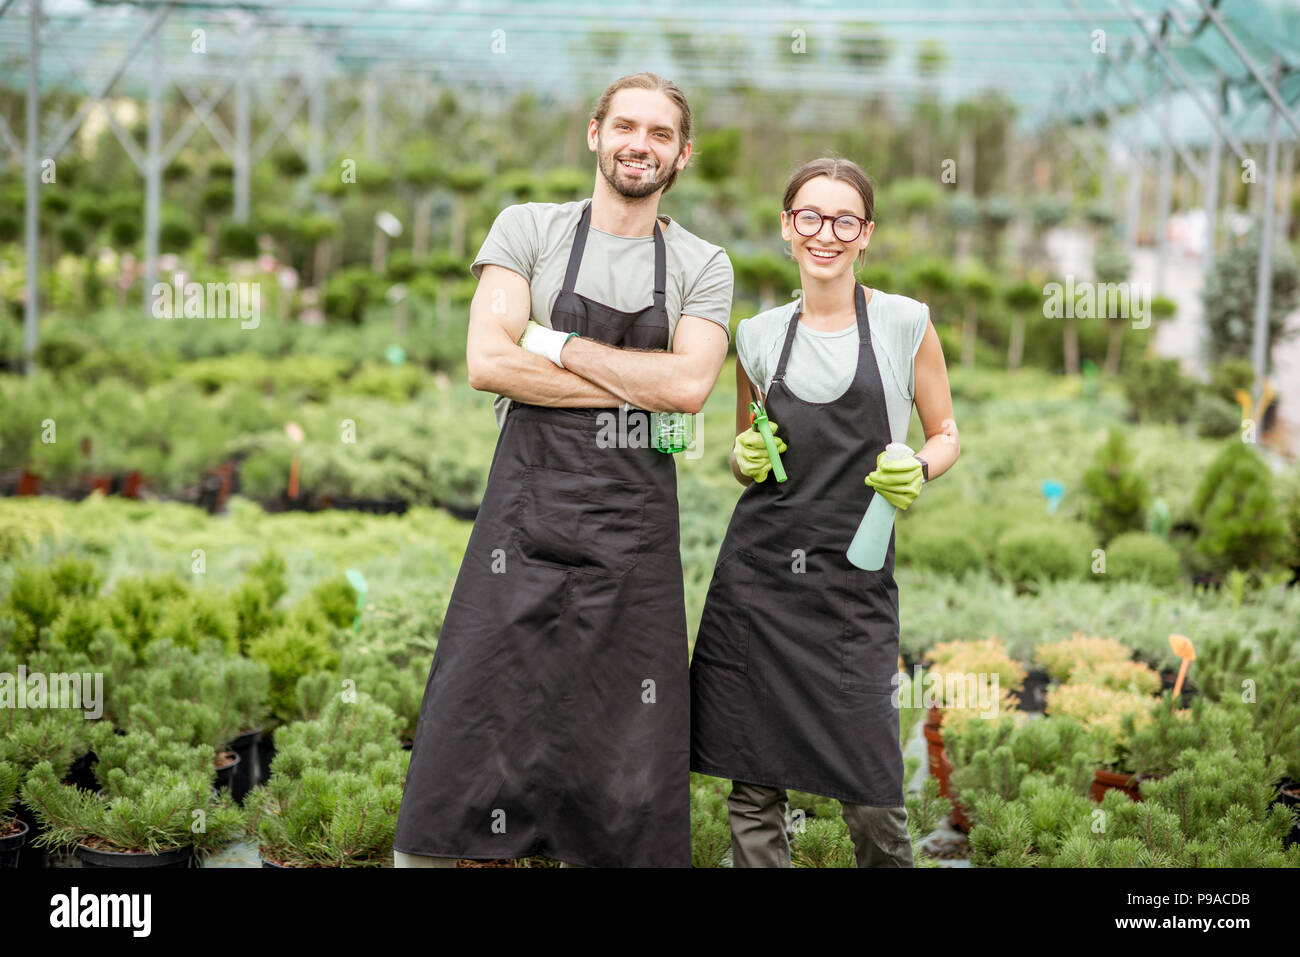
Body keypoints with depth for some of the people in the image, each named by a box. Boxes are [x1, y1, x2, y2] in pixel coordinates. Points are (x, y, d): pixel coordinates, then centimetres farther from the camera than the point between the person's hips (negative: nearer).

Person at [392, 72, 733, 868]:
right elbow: (488, 362, -9)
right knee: (466, 742, -4)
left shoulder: (702, 265, 9)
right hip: (528, 517, -1)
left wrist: (559, 343, -9)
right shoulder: (528, 230, 6)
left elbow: (690, 385, -8)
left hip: (636, 528, 2)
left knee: (620, 761, 5)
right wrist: (640, 386, -8)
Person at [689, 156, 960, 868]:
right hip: (757, 569, 2)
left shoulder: (905, 323, 1)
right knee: (754, 783, 3)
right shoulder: (759, 335, 9)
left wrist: (917, 471, -13)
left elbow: (945, 435, 8)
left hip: (854, 581, -2)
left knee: (869, 790, -5)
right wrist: (746, 459, -4)